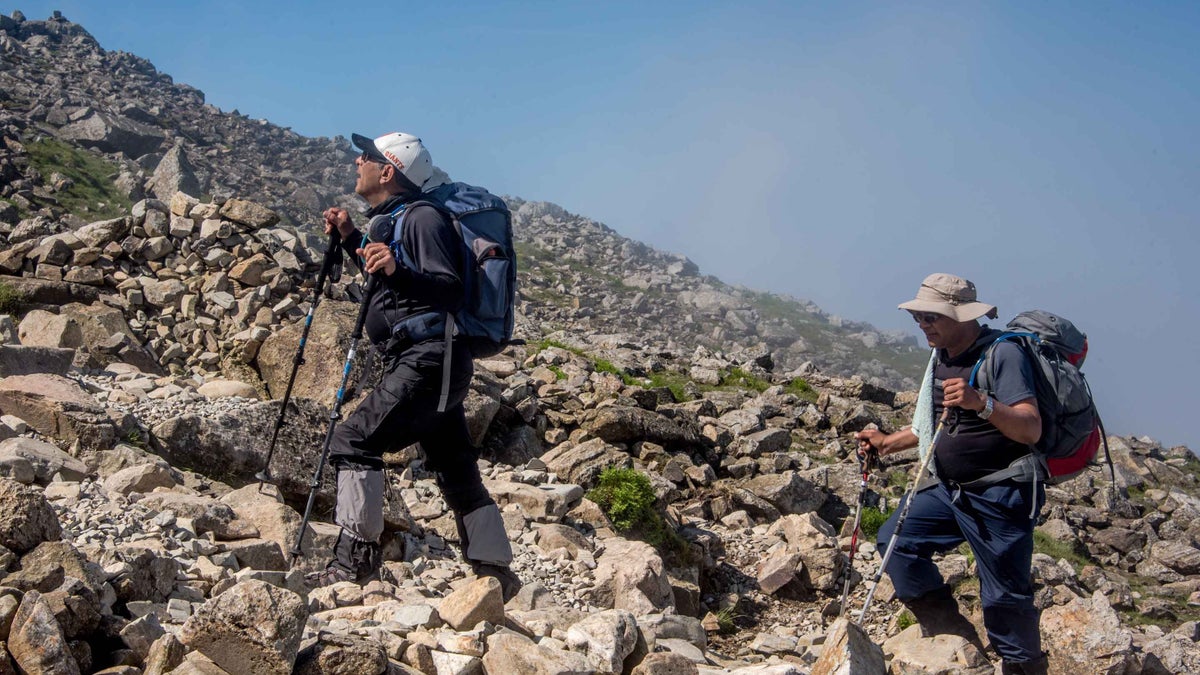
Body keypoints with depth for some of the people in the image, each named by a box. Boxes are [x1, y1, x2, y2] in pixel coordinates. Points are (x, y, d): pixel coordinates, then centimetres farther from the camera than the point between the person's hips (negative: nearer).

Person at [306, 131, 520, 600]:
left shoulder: (422, 219, -12)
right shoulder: (390, 219, 18)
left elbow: (450, 291, -22)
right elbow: (382, 280, 33)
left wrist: (398, 271, -37)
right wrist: (350, 239, 22)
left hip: (428, 361, -11)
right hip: (432, 365, 11)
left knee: (354, 440, -14)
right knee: (456, 471, 11)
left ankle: (355, 559, -10)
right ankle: (495, 574, 16)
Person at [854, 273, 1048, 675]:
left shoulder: (1002, 354, -17)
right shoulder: (941, 356, 9)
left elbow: (1030, 430, -26)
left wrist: (981, 403, -41)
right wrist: (888, 442, 12)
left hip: (1000, 496, -8)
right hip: (950, 490, 8)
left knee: (1004, 596, -3)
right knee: (894, 539, 0)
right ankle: (954, 637, 10)